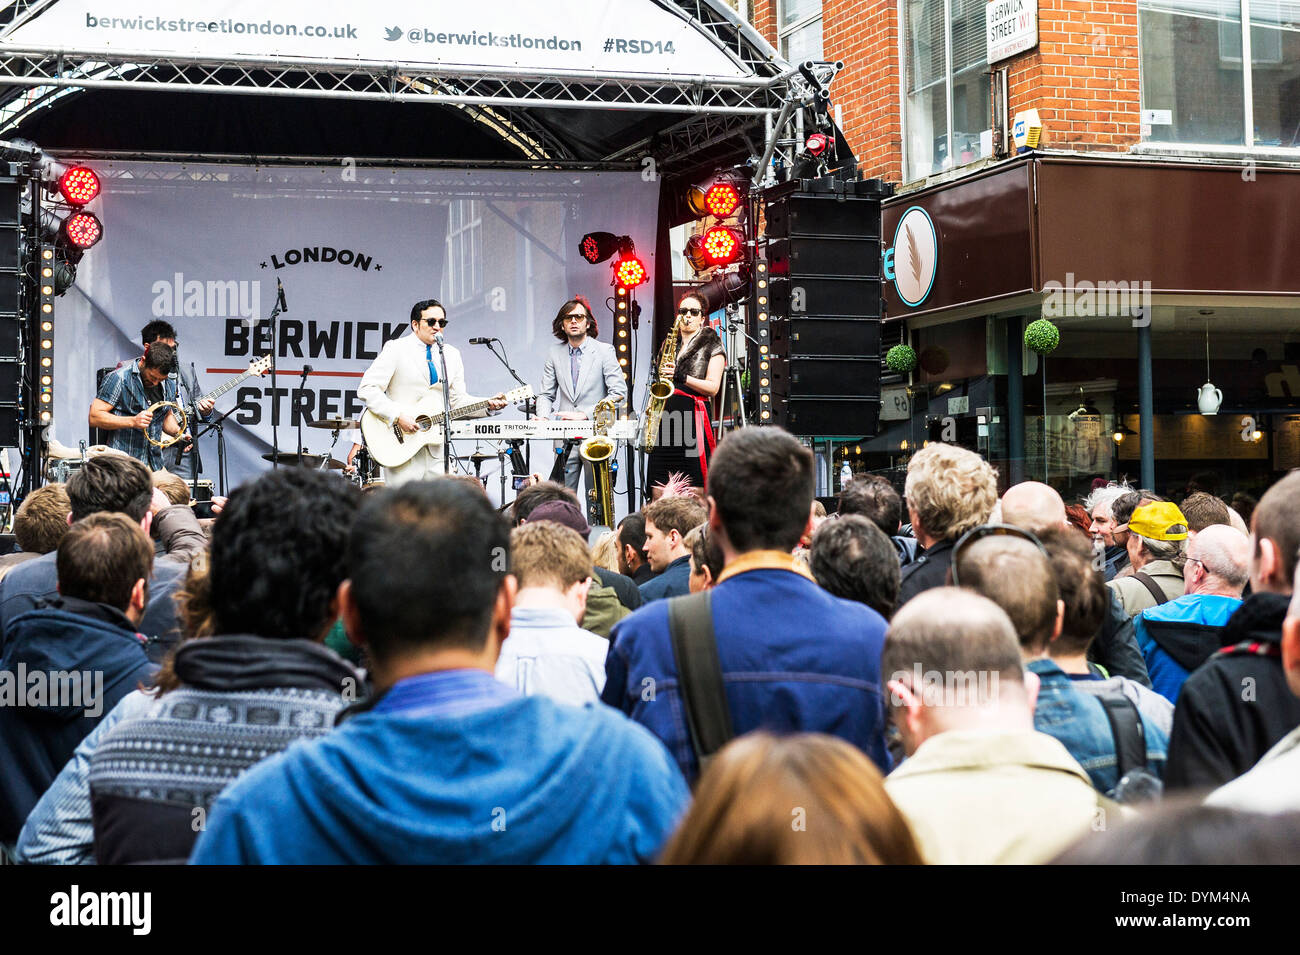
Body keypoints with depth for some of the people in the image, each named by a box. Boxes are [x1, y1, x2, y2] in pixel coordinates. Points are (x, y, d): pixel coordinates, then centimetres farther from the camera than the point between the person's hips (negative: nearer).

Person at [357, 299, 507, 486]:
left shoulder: (452, 355, 14)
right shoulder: (396, 349, -3)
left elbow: (458, 399, 14)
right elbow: (367, 388, -10)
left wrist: (488, 404, -4)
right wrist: (397, 416, -19)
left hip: (436, 449, 5)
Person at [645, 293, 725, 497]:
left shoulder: (712, 345, 6)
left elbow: (713, 387, -4)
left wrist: (682, 377, -17)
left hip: (694, 419, -5)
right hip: (664, 418, 5)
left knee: (694, 492, -10)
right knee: (658, 493, -1)